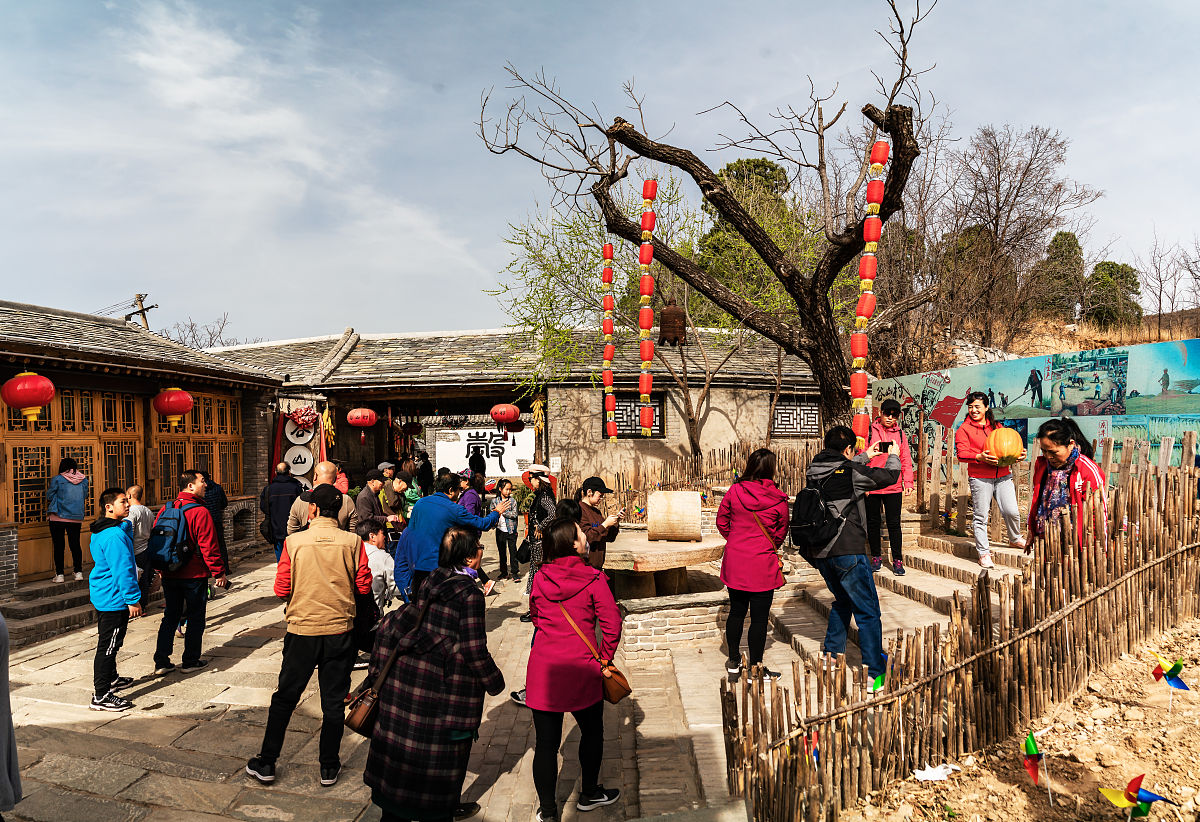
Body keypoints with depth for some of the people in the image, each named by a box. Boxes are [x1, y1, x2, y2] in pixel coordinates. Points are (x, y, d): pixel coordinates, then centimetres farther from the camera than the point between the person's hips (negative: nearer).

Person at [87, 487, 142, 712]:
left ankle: (111, 679, 39)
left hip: (103, 597, 11)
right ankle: (101, 696, 0)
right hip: (114, 599, -11)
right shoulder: (114, 536, -24)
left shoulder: (101, 533, 10)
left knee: (108, 643, 23)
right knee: (107, 646, -5)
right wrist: (133, 599, -20)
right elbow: (123, 570, -24)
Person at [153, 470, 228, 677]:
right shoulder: (200, 512, -17)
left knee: (170, 617, 15)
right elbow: (209, 546, -18)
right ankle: (190, 661, 15)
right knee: (196, 617, 8)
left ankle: (161, 662, 16)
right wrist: (219, 573, -10)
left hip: (169, 575, 6)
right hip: (194, 575, -6)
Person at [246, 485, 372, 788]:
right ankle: (329, 767, 20)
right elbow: (364, 587, -6)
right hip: (340, 630, 0)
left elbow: (281, 591, -7)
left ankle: (266, 763, 26)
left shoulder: (294, 542, -8)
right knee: (334, 701, 11)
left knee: (285, 697, 16)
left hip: (302, 629, 0)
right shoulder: (352, 542, -8)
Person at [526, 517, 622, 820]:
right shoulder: (593, 579, -12)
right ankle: (589, 794, 38)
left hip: (542, 668, 3)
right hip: (581, 670, -3)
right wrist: (604, 661, 1)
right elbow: (612, 625, -12)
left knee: (546, 741, 12)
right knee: (592, 732, 21)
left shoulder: (540, 579, -1)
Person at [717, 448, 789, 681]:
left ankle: (734, 665, 27)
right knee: (759, 617, 6)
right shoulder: (779, 500, -9)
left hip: (734, 561, 3)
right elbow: (781, 532, 4)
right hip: (763, 565, -3)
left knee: (736, 612, 16)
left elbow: (721, 522, 5)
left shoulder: (734, 492, -5)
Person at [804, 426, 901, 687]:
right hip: (847, 551, -7)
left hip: (819, 553, 7)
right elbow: (890, 476, -1)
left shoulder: (815, 470, 7)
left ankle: (831, 655, 31)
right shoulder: (850, 472, -12)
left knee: (842, 601, 27)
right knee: (867, 612, 1)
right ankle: (875, 673, 1)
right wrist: (893, 455, 18)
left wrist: (865, 457, 35)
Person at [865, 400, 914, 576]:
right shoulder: (870, 431, 1)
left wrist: (908, 481, -1)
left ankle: (897, 561, 9)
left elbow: (906, 459, 9)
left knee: (894, 523, 0)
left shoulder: (900, 433, 8)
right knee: (872, 522, 9)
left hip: (893, 487, 1)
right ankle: (876, 557, 22)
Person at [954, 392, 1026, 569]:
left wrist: (1018, 453, 3)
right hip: (980, 478, -3)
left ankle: (1015, 539, 29)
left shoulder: (996, 426, 16)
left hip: (1003, 476, 4)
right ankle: (984, 553, 11)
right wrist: (979, 457, -25)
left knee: (1011, 511, -1)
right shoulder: (964, 429, 1)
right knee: (980, 516, -1)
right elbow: (962, 453, -9)